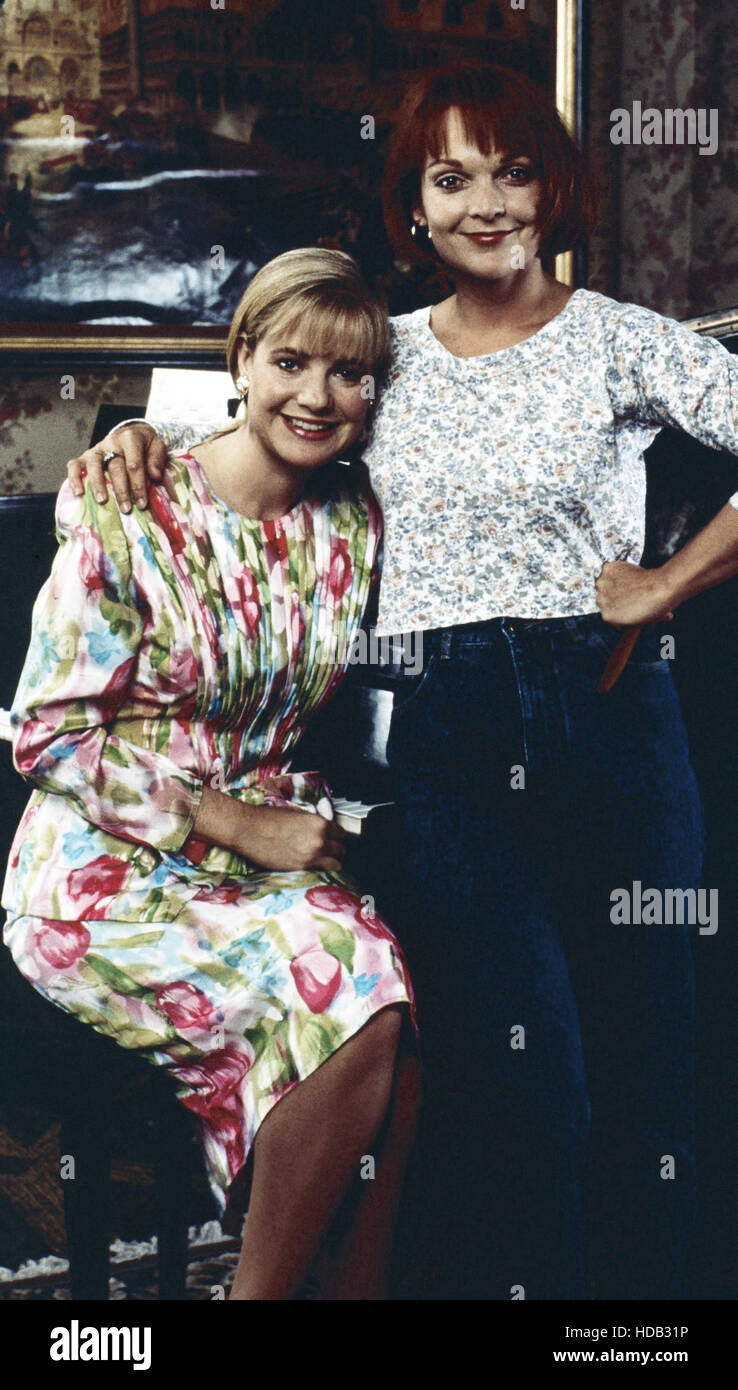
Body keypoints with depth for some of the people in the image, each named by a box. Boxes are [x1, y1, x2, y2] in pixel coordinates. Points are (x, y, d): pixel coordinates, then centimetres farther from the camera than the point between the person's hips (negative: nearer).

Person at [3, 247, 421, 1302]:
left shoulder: (354, 521, 5)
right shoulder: (133, 518, -10)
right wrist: (239, 825, -15)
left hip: (269, 847, 5)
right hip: (109, 874, -5)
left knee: (384, 1036, -25)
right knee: (363, 1001, -26)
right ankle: (262, 1289, -7)